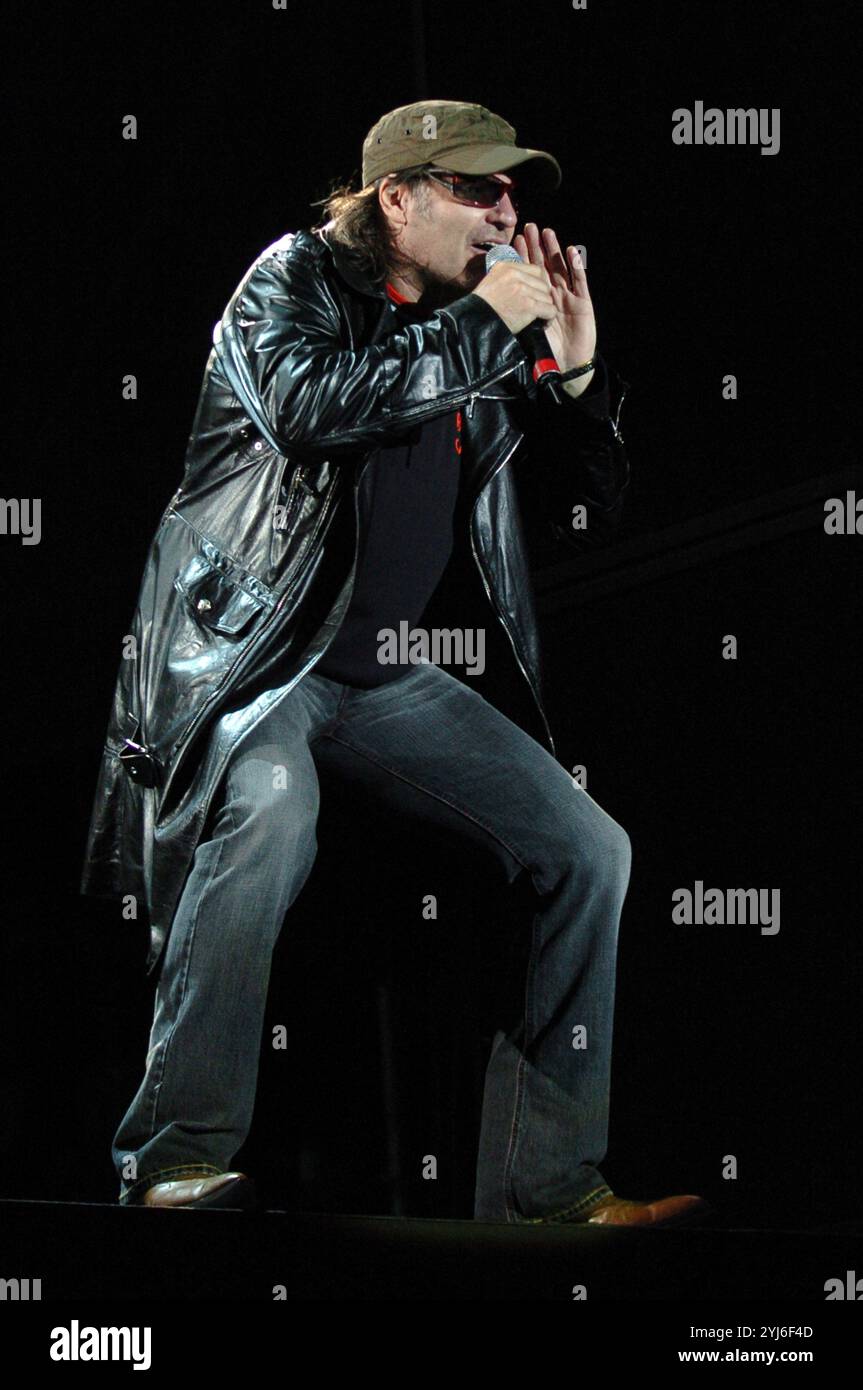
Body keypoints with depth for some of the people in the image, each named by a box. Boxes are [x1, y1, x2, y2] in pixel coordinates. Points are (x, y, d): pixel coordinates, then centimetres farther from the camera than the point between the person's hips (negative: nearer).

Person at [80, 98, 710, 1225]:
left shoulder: (483, 332, 12)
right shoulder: (296, 277, -2)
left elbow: (596, 511, 15)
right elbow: (309, 403, -26)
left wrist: (575, 369, -1)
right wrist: (483, 327, -18)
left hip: (390, 671, 7)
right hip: (247, 650, -7)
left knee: (590, 850, -5)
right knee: (271, 804, -37)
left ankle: (547, 1181, -2)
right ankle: (178, 1156, -30)